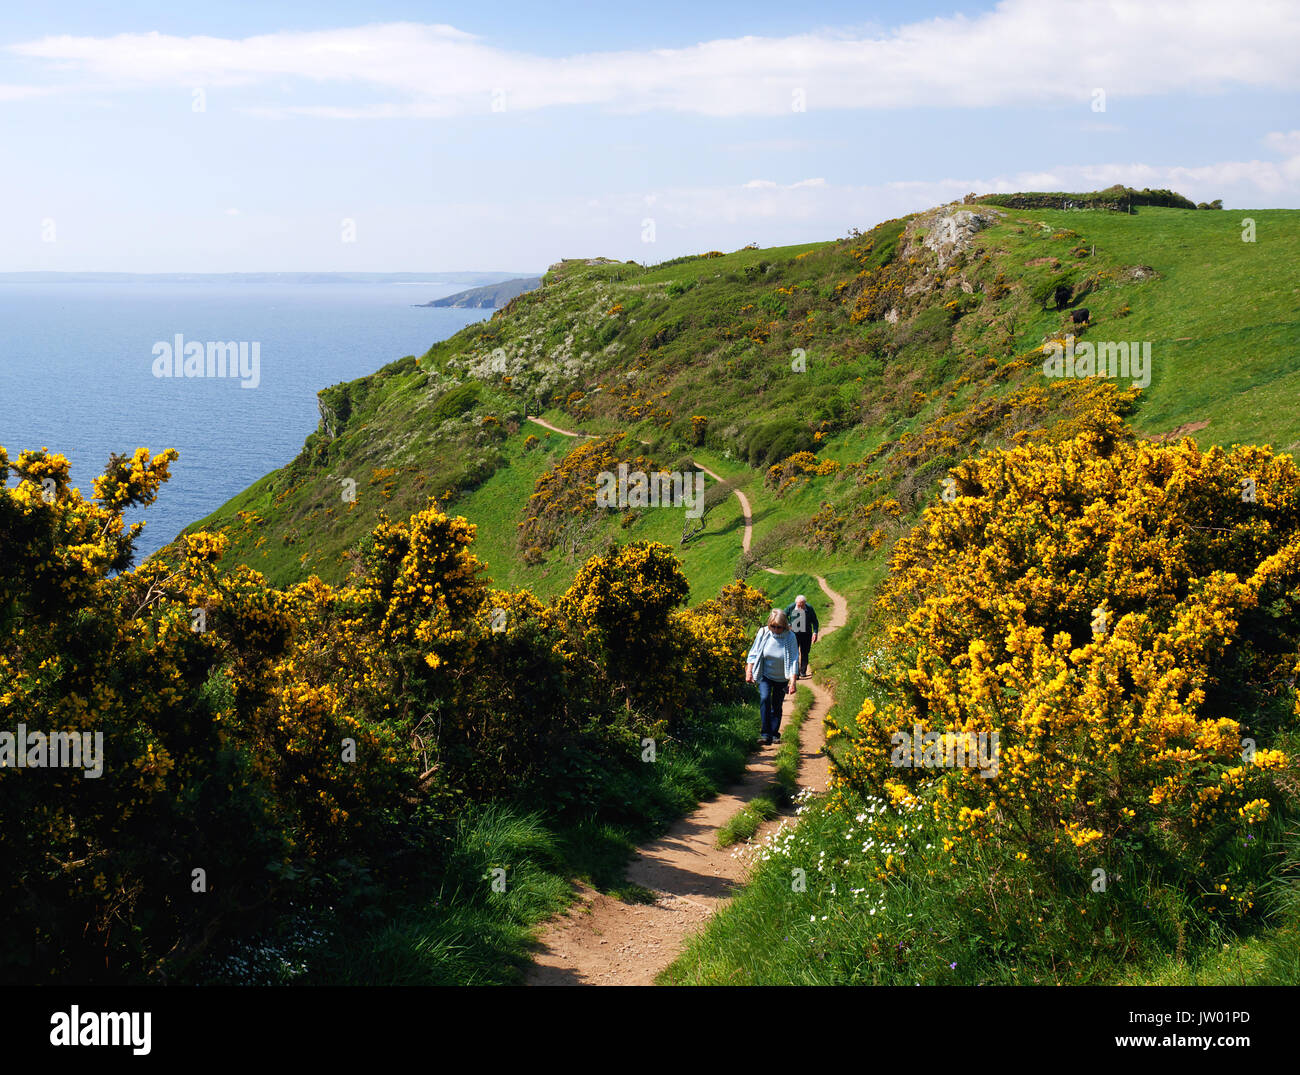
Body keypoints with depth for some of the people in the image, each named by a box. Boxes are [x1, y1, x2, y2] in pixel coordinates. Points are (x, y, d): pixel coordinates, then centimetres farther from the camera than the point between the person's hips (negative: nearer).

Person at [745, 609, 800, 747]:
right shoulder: (763, 633, -12)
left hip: (781, 678, 0)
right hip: (765, 676, 0)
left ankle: (774, 734, 23)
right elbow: (753, 654, -2)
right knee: (764, 699, -20)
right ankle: (765, 734, -21)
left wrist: (793, 682, -22)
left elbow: (794, 661, -16)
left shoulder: (790, 637, -17)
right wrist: (749, 672, -6)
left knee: (777, 706, 6)